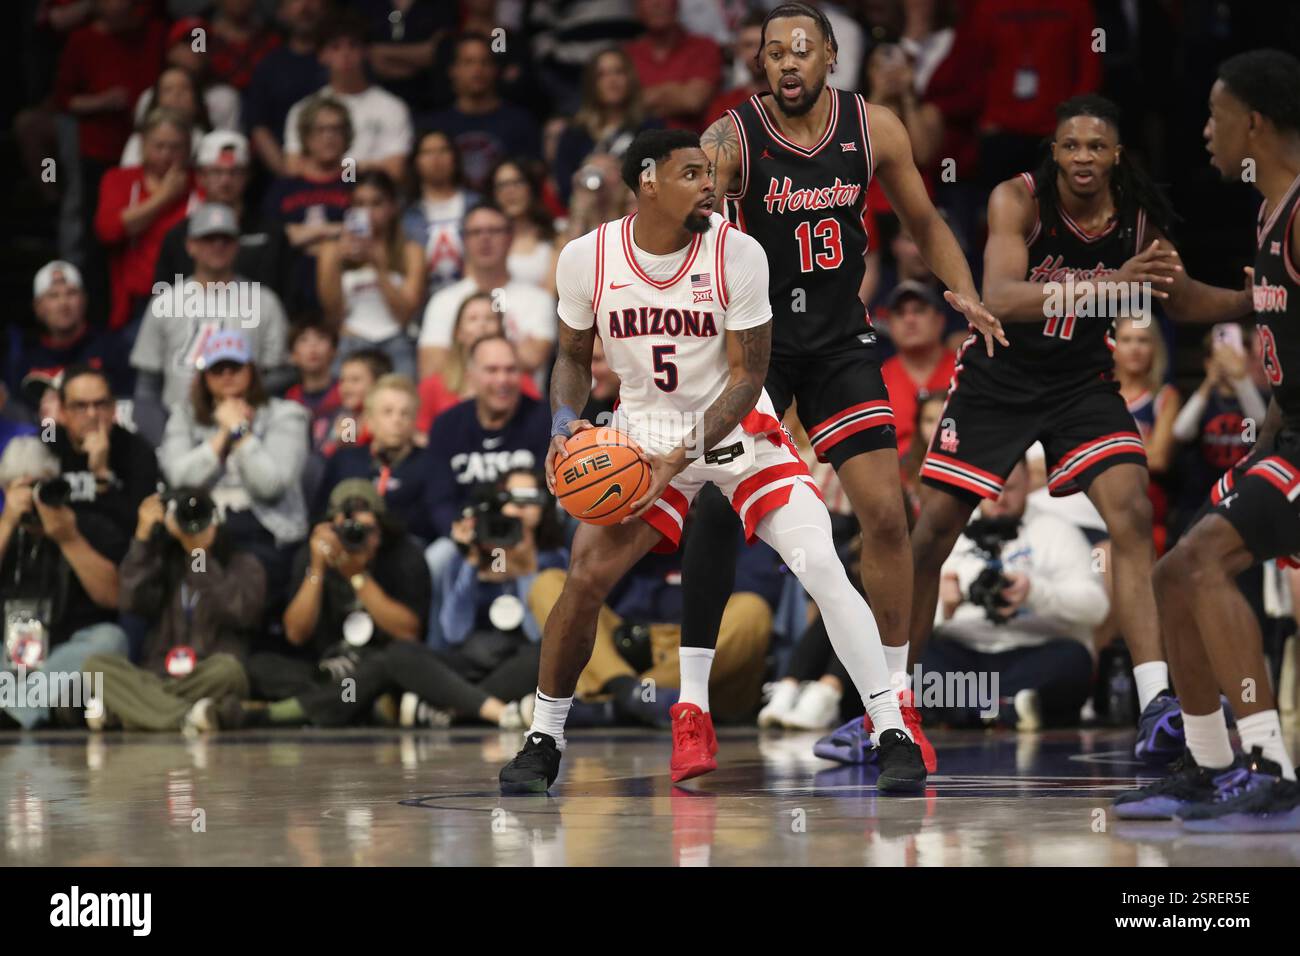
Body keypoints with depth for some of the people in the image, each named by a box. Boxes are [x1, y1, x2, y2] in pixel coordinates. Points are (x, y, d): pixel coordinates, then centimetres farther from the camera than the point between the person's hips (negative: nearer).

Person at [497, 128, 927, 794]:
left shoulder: (738, 254, -17)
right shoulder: (586, 259, -12)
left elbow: (747, 378, -13)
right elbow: (573, 358, 6)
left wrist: (679, 461, -24)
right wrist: (565, 425, -14)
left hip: (736, 430, -1)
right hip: (643, 436, 2)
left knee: (823, 568, -17)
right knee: (586, 577, -11)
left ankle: (894, 738, -11)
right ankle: (542, 740, 8)